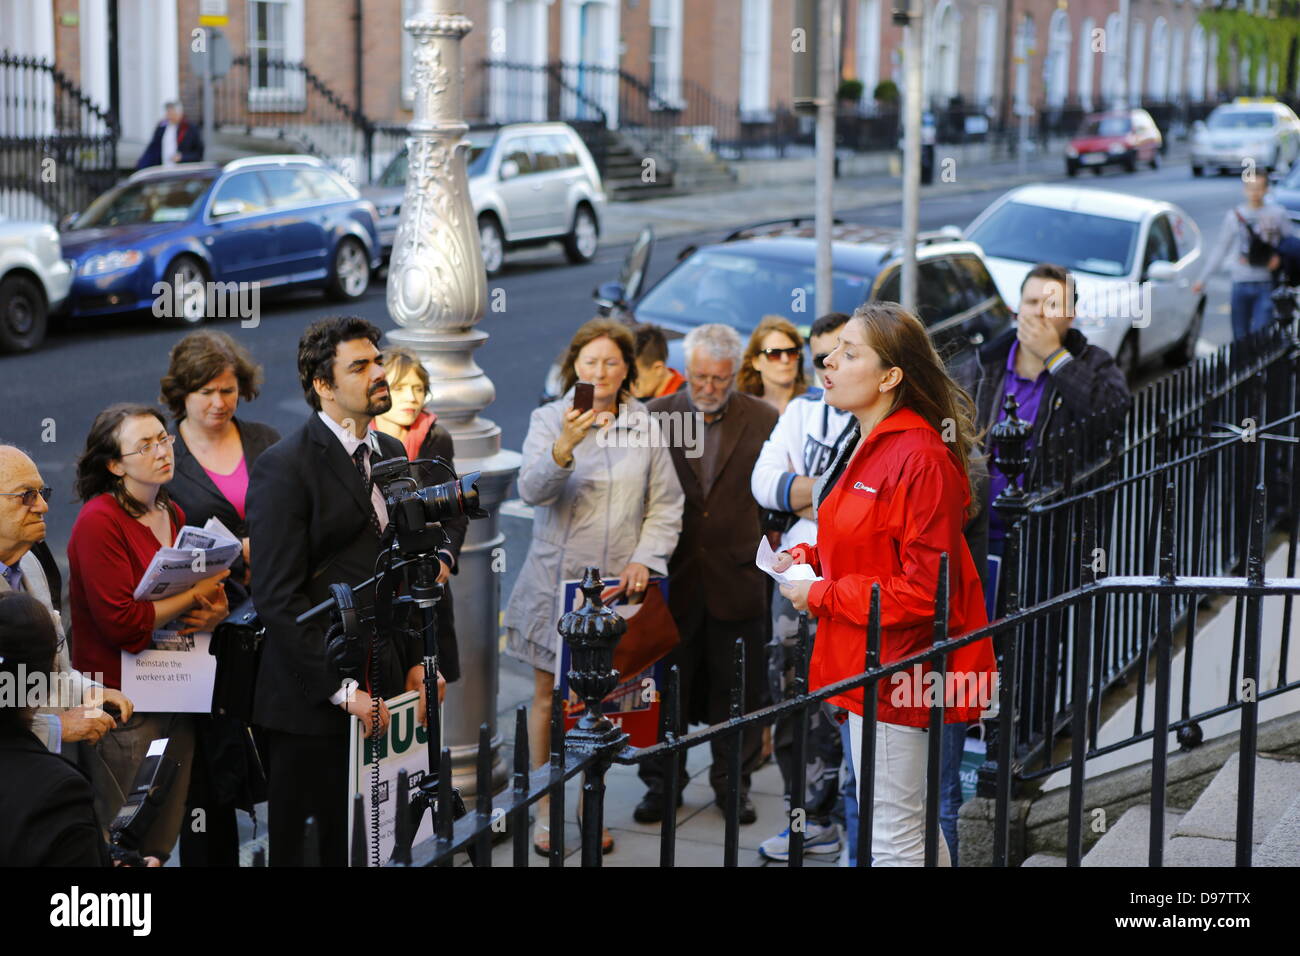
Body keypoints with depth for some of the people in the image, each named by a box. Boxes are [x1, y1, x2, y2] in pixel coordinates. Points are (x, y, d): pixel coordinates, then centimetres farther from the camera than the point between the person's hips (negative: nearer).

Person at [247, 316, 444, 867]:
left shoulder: (391, 452, 13)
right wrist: (341, 690, -17)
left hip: (383, 690, 6)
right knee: (296, 842, 4)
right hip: (312, 699, -6)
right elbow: (278, 597, -15)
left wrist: (417, 661, 11)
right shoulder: (284, 466, -10)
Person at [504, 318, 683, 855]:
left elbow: (665, 507, 7)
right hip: (556, 582, -1)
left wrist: (644, 559, -8)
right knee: (550, 695, 5)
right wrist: (565, 446, -35)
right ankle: (544, 809, 15)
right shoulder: (549, 420, -2)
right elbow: (532, 490, -17)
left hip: (617, 585, 2)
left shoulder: (646, 427, 5)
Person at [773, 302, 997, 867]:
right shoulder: (865, 447, 11)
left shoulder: (920, 460, -21)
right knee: (915, 825, 21)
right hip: (867, 663, 10)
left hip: (895, 670, -10)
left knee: (892, 839, 0)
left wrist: (821, 596, -16)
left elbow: (923, 590, -23)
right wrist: (811, 556, 6)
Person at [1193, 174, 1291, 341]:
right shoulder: (1234, 215, 7)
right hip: (1241, 282, 2)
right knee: (1240, 335, 6)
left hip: (1267, 284, -2)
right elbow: (1220, 248, 13)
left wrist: (1280, 258, -11)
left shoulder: (1277, 214, 3)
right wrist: (1203, 278, 11)